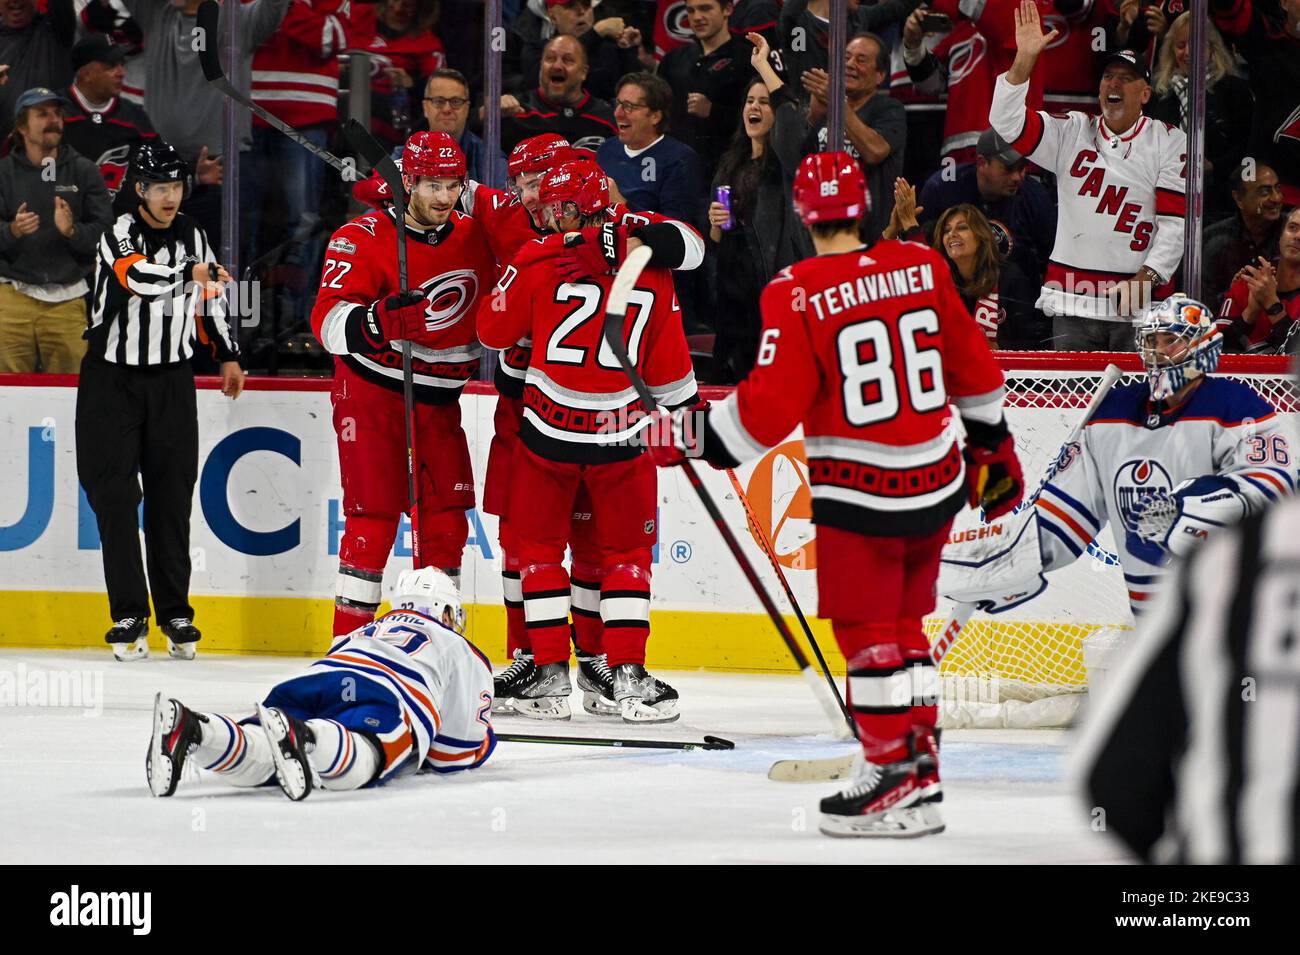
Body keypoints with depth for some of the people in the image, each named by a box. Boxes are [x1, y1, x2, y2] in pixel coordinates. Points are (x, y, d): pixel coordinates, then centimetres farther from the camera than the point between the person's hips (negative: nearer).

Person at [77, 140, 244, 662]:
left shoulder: (191, 234, 6)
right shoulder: (119, 235, -12)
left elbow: (209, 297, 18)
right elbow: (136, 276, -34)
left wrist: (228, 354, 16)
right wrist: (189, 273, -47)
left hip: (171, 383, 4)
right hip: (112, 379, -4)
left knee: (171, 499, 4)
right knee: (115, 497, -7)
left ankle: (175, 613, 10)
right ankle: (129, 617, -3)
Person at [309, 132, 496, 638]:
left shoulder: (474, 235, 3)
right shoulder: (362, 238, -13)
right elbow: (328, 323, -23)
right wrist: (381, 320, -39)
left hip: (439, 401, 5)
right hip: (371, 392, -5)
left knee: (446, 519, 3)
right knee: (373, 516, -8)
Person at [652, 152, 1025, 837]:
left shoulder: (796, 294, -14)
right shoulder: (923, 266, 1)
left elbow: (770, 409, -16)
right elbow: (973, 368, 11)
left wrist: (696, 434, -3)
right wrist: (991, 442, 25)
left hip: (859, 495, -6)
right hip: (938, 484, 6)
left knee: (867, 634, 3)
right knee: (904, 626, 18)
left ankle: (900, 780, 1)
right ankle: (916, 757, 22)